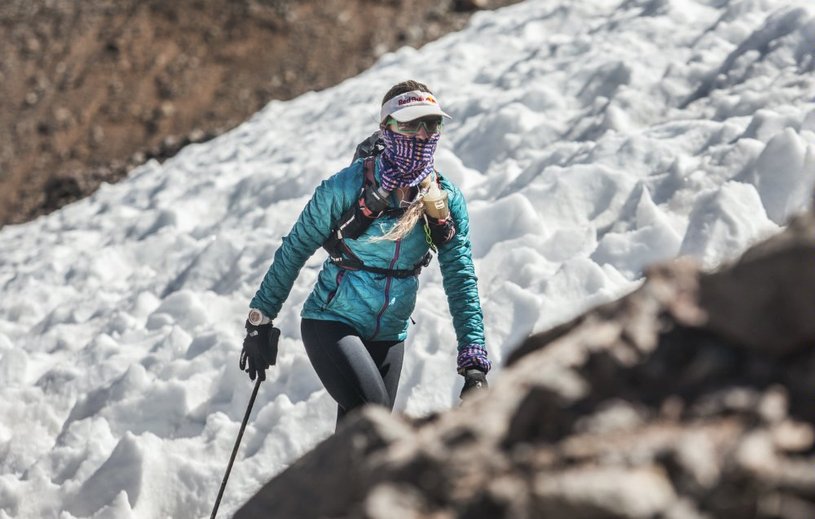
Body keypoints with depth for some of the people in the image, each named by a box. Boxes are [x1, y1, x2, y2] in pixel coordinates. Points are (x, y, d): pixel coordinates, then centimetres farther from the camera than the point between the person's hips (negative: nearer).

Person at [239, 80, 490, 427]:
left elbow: (461, 282, -5)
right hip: (331, 324, -5)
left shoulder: (446, 201, -4)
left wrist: (474, 366, -13)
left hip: (389, 336, 5)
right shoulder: (347, 187, -16)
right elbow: (294, 252, -6)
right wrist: (260, 322, -4)